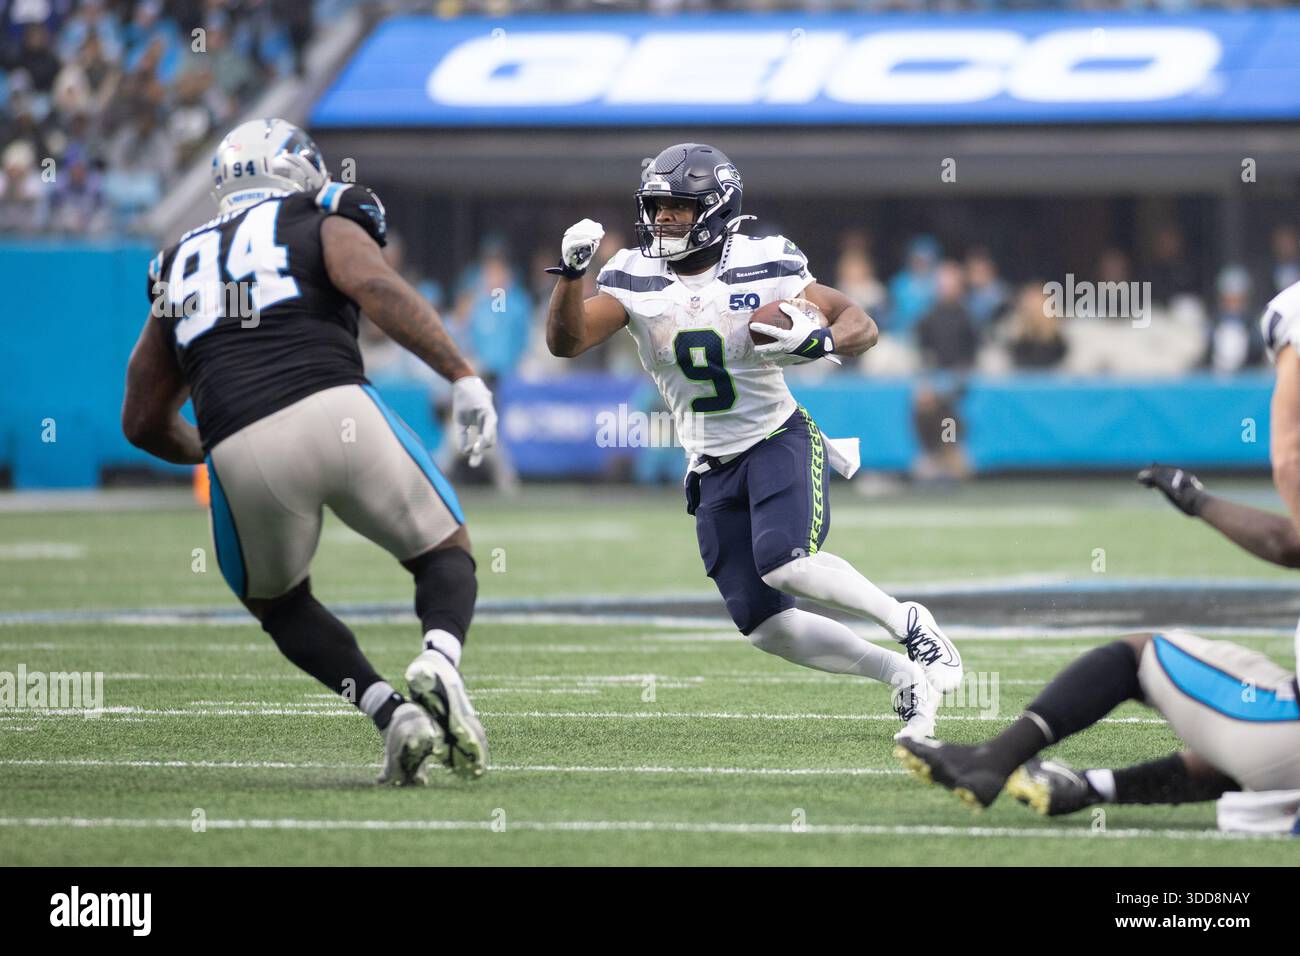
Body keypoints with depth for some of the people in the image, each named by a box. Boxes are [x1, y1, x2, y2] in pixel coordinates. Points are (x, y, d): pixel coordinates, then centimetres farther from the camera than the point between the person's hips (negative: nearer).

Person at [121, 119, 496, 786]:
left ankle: (388, 711, 4)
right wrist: (464, 377, -8)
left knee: (279, 604, 29)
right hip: (337, 410, -2)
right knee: (445, 553, 21)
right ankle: (438, 662, -13)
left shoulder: (181, 267, 29)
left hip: (241, 454, 2)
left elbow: (145, 423, 33)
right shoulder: (323, 226, 18)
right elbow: (376, 287, -6)